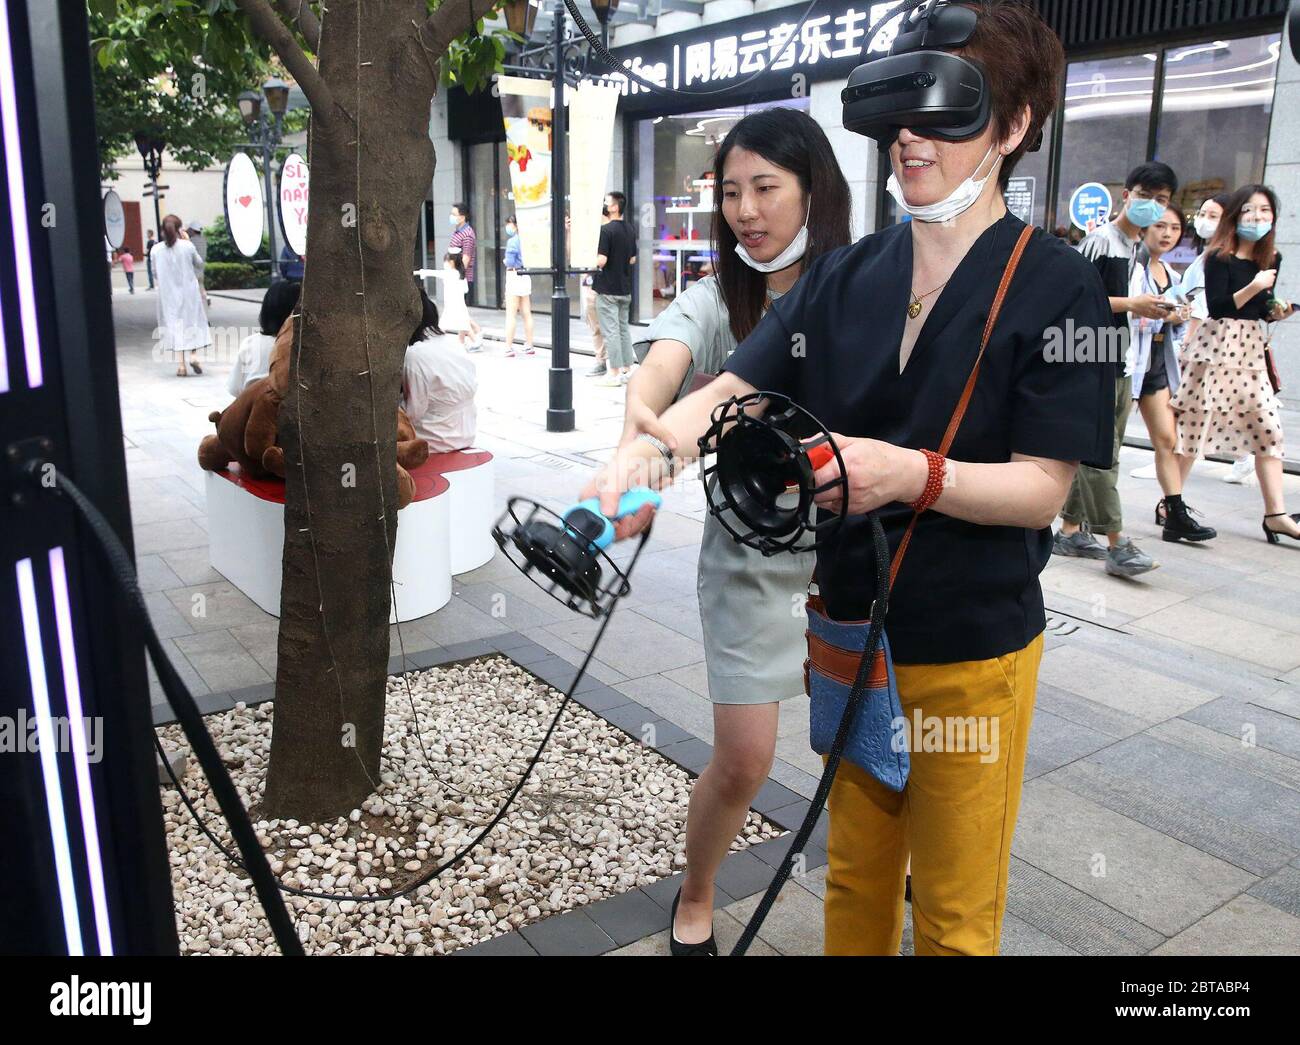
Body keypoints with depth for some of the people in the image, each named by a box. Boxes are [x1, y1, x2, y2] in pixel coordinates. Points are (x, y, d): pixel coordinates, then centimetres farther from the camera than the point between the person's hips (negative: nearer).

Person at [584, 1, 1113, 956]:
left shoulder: (1058, 288, -11)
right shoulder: (844, 277, 3)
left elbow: (1042, 489, -14)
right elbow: (732, 394, -5)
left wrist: (911, 474, -32)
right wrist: (648, 449, -26)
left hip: (971, 649, -3)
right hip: (847, 626, 4)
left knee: (955, 913, 13)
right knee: (855, 878, 22)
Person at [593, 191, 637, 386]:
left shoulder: (606, 230, -16)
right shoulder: (629, 230, 9)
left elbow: (601, 260, -21)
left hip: (607, 289, -8)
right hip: (625, 288, 8)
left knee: (610, 331, -3)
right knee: (623, 328, 13)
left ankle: (615, 373, -1)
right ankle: (627, 369, 16)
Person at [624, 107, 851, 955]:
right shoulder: (715, 302, -8)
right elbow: (666, 357, -29)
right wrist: (639, 422, -51)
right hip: (751, 557, -1)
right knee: (743, 762, 2)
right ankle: (695, 904, 31)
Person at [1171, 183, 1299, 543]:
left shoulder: (1271, 259, 12)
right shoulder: (1220, 256, -8)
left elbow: (1261, 310, 19)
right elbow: (1217, 307, -16)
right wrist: (1254, 287, -24)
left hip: (1251, 348, 7)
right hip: (1217, 345, -7)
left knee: (1267, 427, 2)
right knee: (1194, 422, -2)